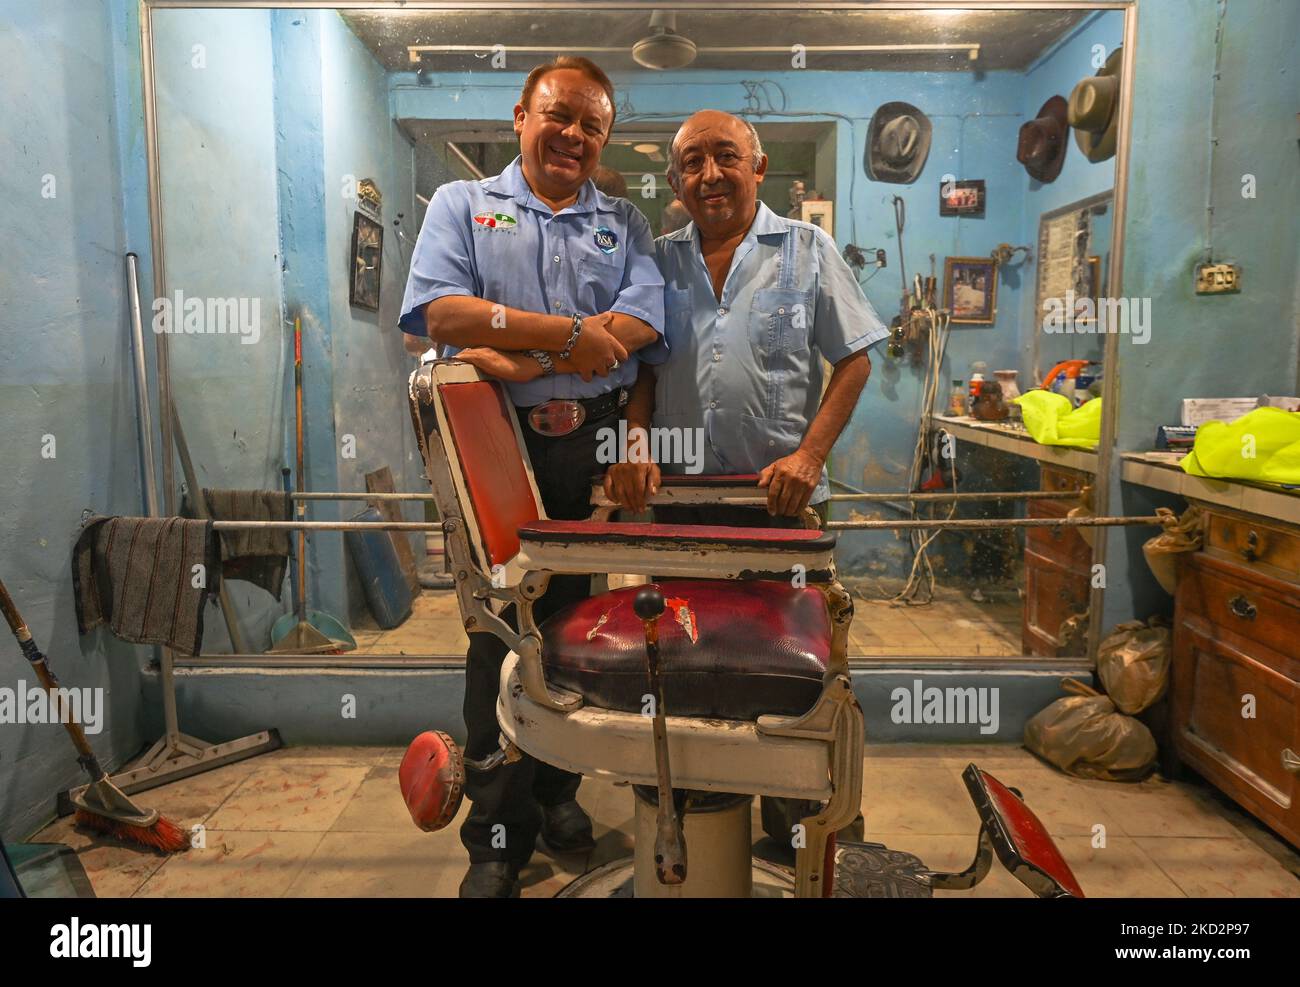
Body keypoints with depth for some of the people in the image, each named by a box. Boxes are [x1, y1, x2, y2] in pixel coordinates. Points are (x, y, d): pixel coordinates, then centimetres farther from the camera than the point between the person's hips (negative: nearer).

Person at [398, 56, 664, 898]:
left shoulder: (625, 222, 16)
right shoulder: (462, 205, 12)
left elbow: (643, 321, -2)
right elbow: (436, 310, -6)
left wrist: (523, 359, -13)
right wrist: (568, 333, -12)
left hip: (597, 446, 2)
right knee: (499, 634, 0)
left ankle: (559, 792, 25)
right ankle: (499, 836, 13)